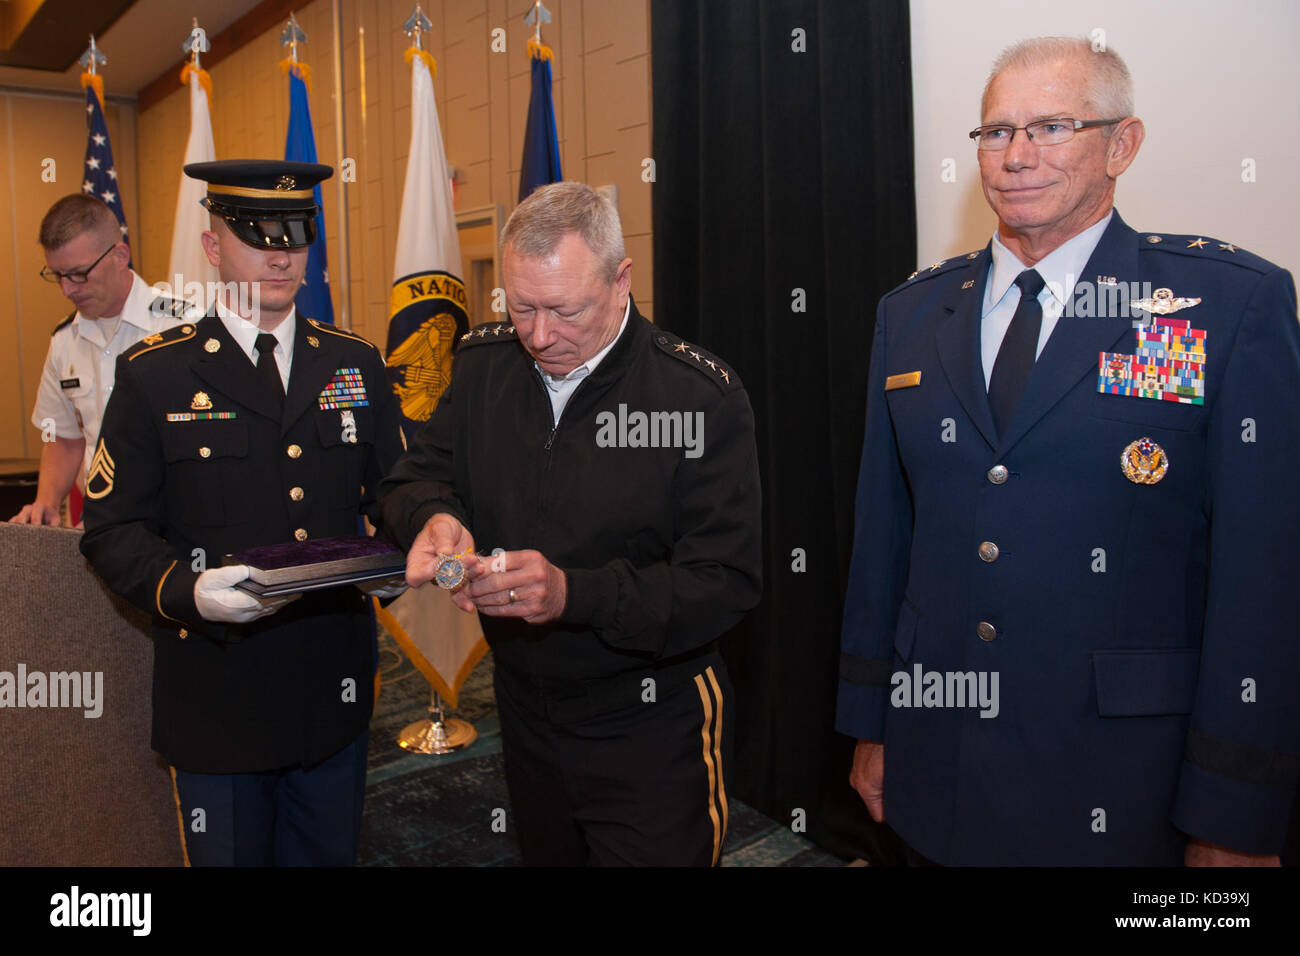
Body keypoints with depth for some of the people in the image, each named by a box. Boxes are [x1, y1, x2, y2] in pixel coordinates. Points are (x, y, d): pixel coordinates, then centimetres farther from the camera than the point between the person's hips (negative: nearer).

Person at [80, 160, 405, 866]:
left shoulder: (355, 363, 7)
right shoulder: (154, 374, -2)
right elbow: (112, 530, -4)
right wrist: (187, 592, -22)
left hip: (334, 693, 3)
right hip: (217, 696, -2)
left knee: (329, 854, 18)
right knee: (230, 854, 14)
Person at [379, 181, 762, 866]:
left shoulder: (702, 395, -18)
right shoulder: (483, 364, -3)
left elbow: (726, 581, -21)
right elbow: (414, 476, 4)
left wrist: (573, 592, -34)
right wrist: (435, 517, -21)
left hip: (652, 732, -5)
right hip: (525, 713, 5)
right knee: (543, 854, 25)